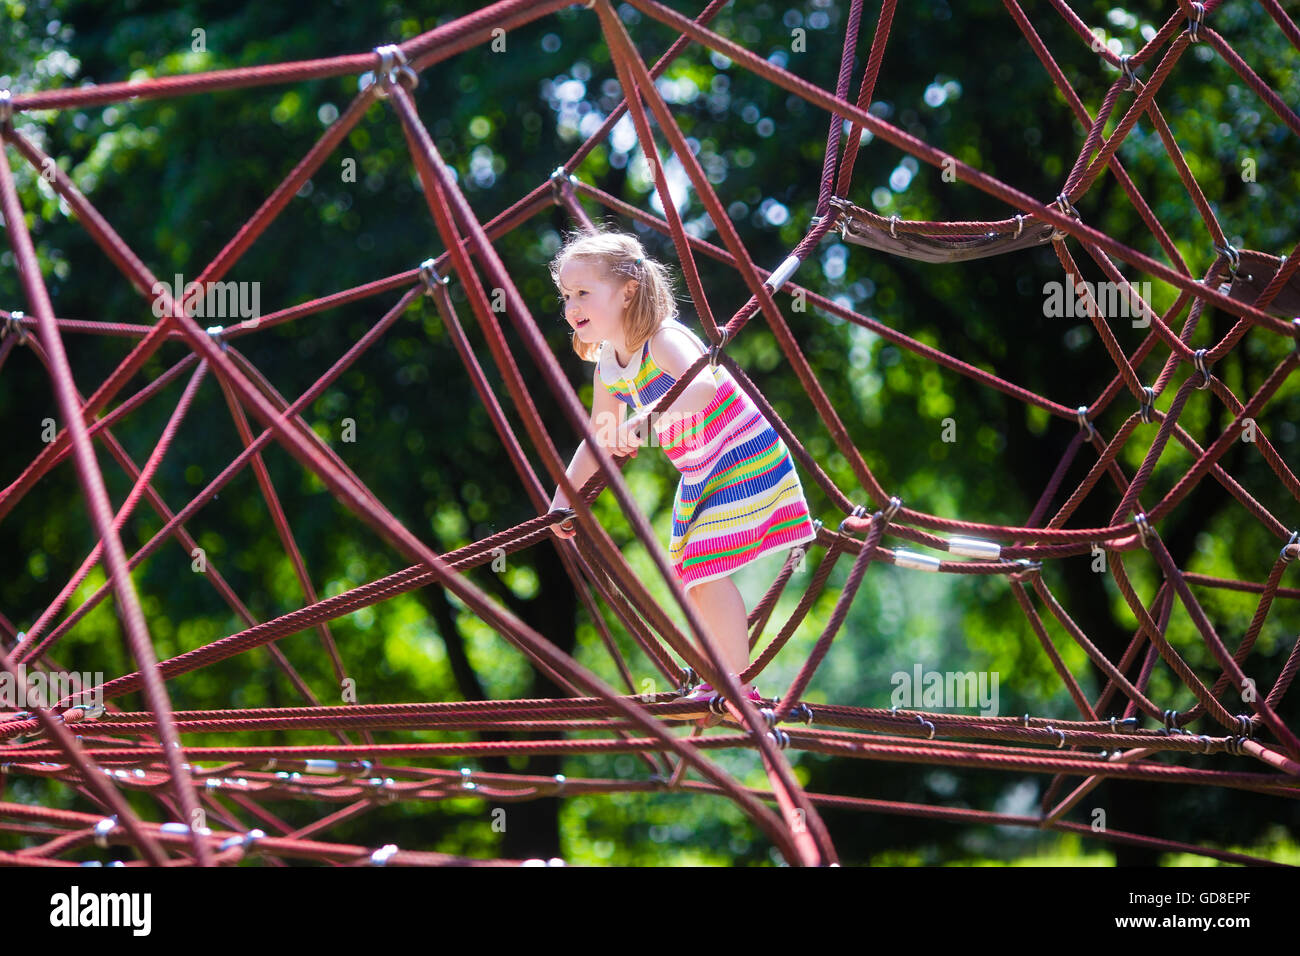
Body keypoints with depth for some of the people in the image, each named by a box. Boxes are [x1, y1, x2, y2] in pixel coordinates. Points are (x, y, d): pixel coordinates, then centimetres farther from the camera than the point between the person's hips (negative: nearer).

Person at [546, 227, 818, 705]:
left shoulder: (664, 341, -26)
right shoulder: (606, 370, -1)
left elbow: (703, 384, -48)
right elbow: (596, 443, 13)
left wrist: (645, 421, -62)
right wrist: (562, 503, 8)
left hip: (744, 458, -9)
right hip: (698, 475, 9)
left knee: (707, 570, -16)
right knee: (689, 575, 15)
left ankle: (738, 687, -6)